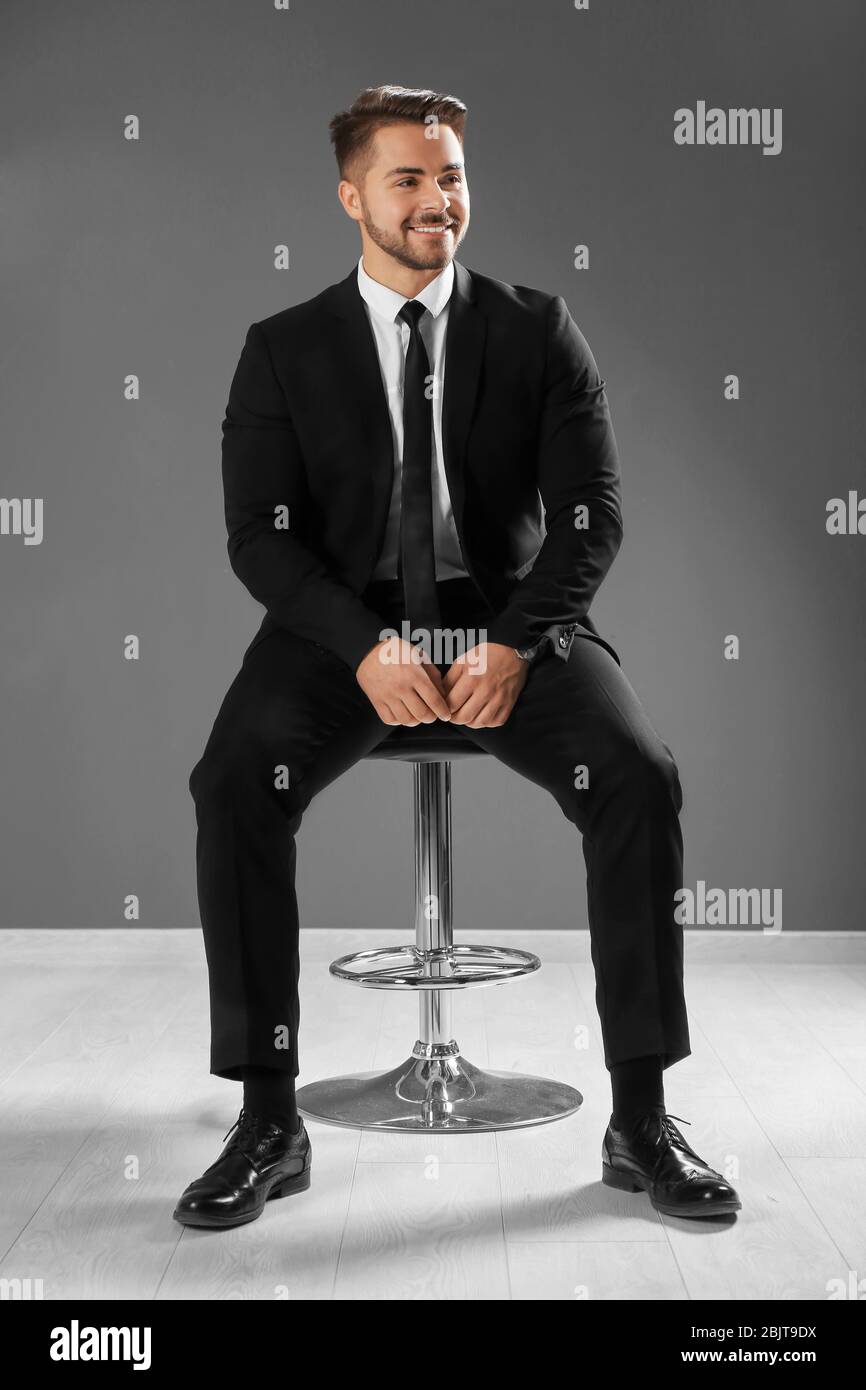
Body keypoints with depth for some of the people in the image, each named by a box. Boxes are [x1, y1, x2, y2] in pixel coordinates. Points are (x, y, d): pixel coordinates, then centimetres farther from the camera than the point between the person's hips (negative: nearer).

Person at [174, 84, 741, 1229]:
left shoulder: (539, 330, 6)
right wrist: (366, 649, -21)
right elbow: (261, 535, -3)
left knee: (640, 775, -27)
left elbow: (591, 515, -2)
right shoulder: (283, 350, 6)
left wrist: (512, 647, -19)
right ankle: (269, 1122, -18)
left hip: (511, 620, 0)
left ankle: (640, 1120, -16)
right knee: (234, 782, -29)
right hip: (343, 629, 0)